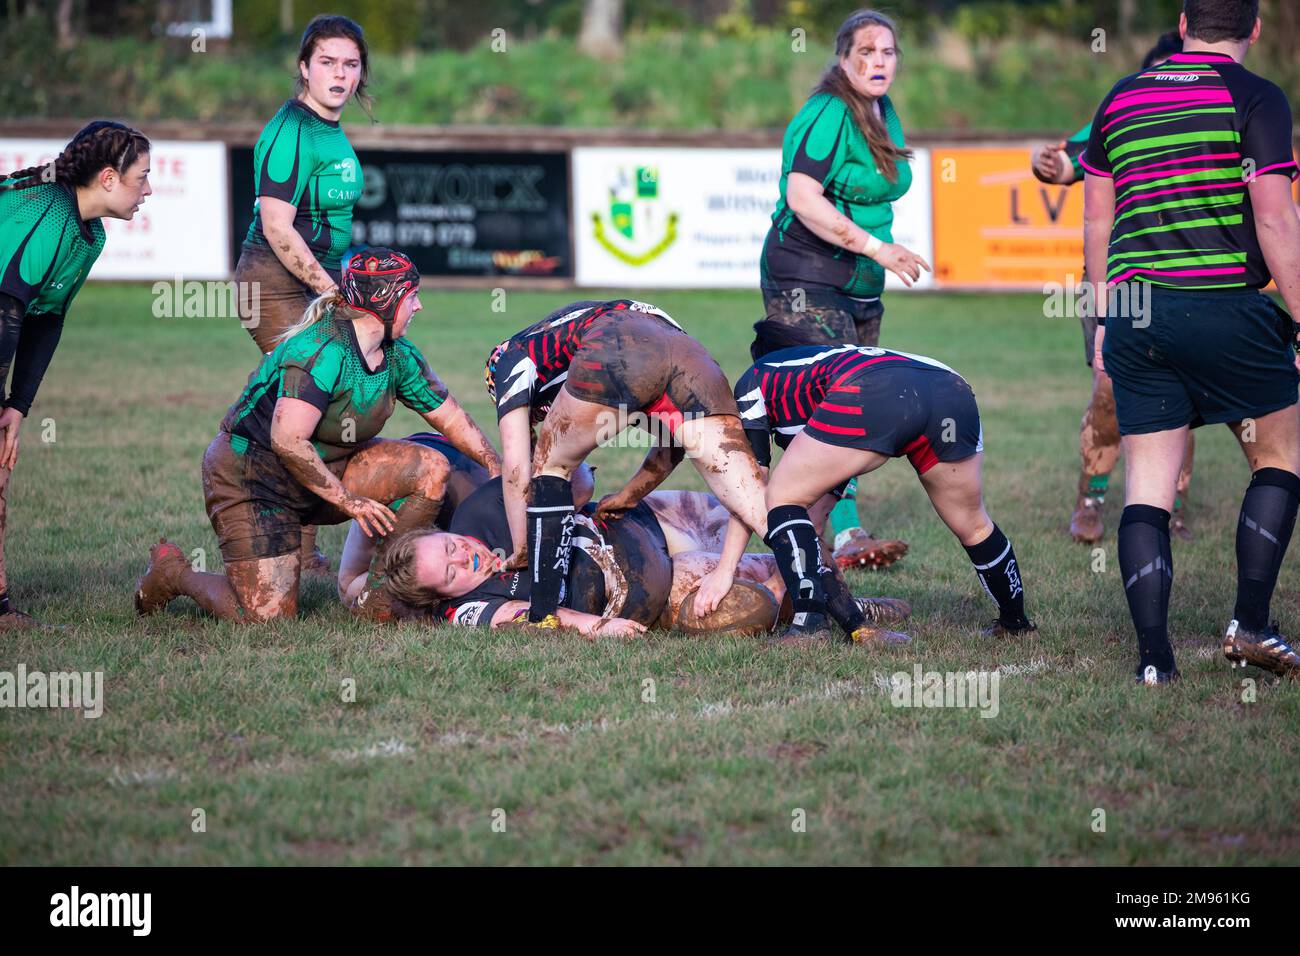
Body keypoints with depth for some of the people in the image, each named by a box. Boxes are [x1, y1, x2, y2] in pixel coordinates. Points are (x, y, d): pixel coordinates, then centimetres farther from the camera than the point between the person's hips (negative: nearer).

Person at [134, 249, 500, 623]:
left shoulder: (399, 356, -2)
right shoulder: (322, 350, -28)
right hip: (252, 476, -8)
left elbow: (452, 418, 9)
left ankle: (377, 592, -2)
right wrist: (348, 500, -28)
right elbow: (288, 441, -34)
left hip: (327, 467, 8)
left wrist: (501, 471, 4)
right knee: (266, 617, -15)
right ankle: (172, 572, 13)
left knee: (431, 468, -11)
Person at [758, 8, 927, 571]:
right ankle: (846, 533, -24)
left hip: (862, 286, 9)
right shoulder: (828, 113, -15)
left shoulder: (885, 114, 13)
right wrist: (875, 247, -26)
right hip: (806, 277, -9)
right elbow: (802, 196, -26)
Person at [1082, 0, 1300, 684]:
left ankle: (1153, 655, -2)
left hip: (1133, 311, 4)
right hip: (1227, 307, -4)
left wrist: (1104, 319, 23)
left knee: (1147, 485, 5)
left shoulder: (1120, 100, 13)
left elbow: (1096, 222, 16)